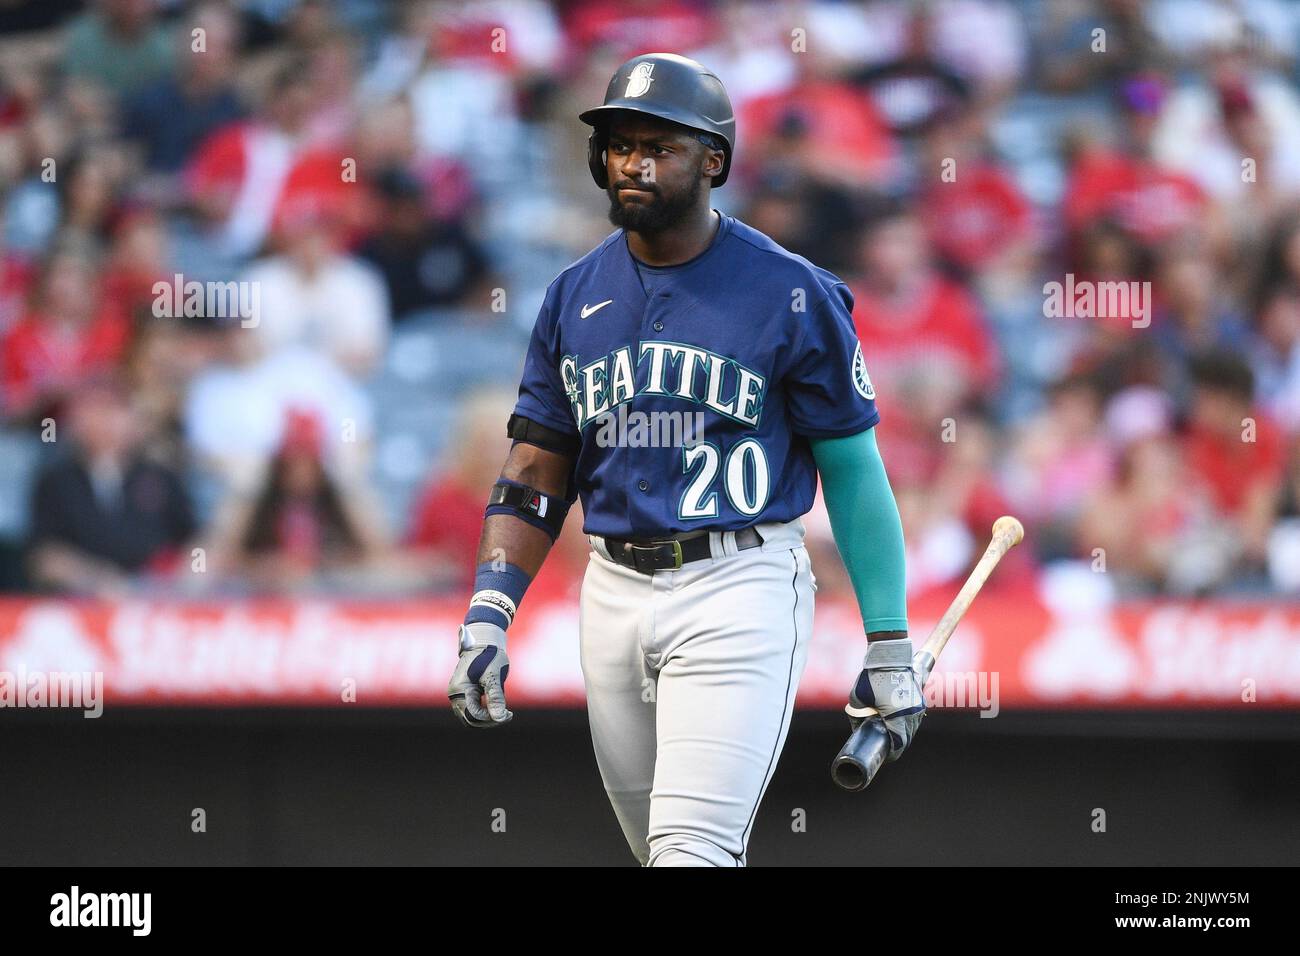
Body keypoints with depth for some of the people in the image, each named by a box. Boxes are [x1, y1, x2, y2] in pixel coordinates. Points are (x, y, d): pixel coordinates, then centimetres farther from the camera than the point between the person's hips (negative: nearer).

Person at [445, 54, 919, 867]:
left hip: (739, 590, -6)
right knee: (662, 853, 12)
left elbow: (854, 469, -2)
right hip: (614, 593, 6)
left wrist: (890, 648, -5)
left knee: (691, 848, -16)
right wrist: (488, 612, 0)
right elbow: (536, 474, 13)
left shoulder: (791, 295, -5)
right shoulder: (575, 297, 10)